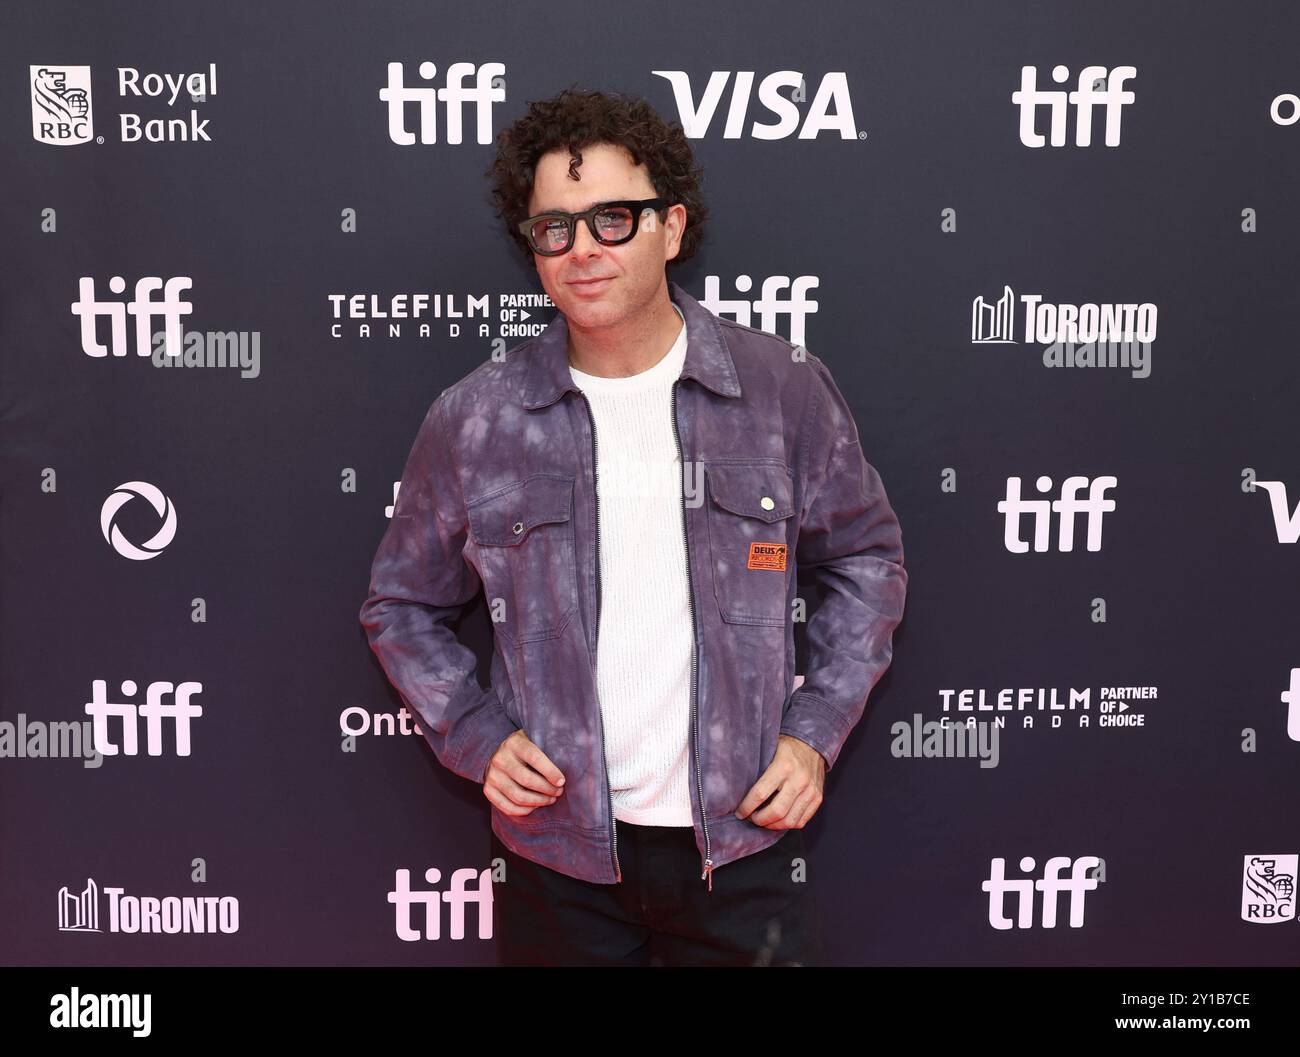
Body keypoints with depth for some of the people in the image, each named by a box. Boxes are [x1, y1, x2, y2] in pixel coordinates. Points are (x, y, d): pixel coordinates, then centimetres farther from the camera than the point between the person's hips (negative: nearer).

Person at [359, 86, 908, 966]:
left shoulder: (784, 388, -5)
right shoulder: (473, 421, -4)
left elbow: (866, 560, 7)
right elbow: (403, 606, 8)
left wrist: (815, 734, -2)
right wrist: (476, 737, -5)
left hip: (743, 837, 0)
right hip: (557, 848, 1)